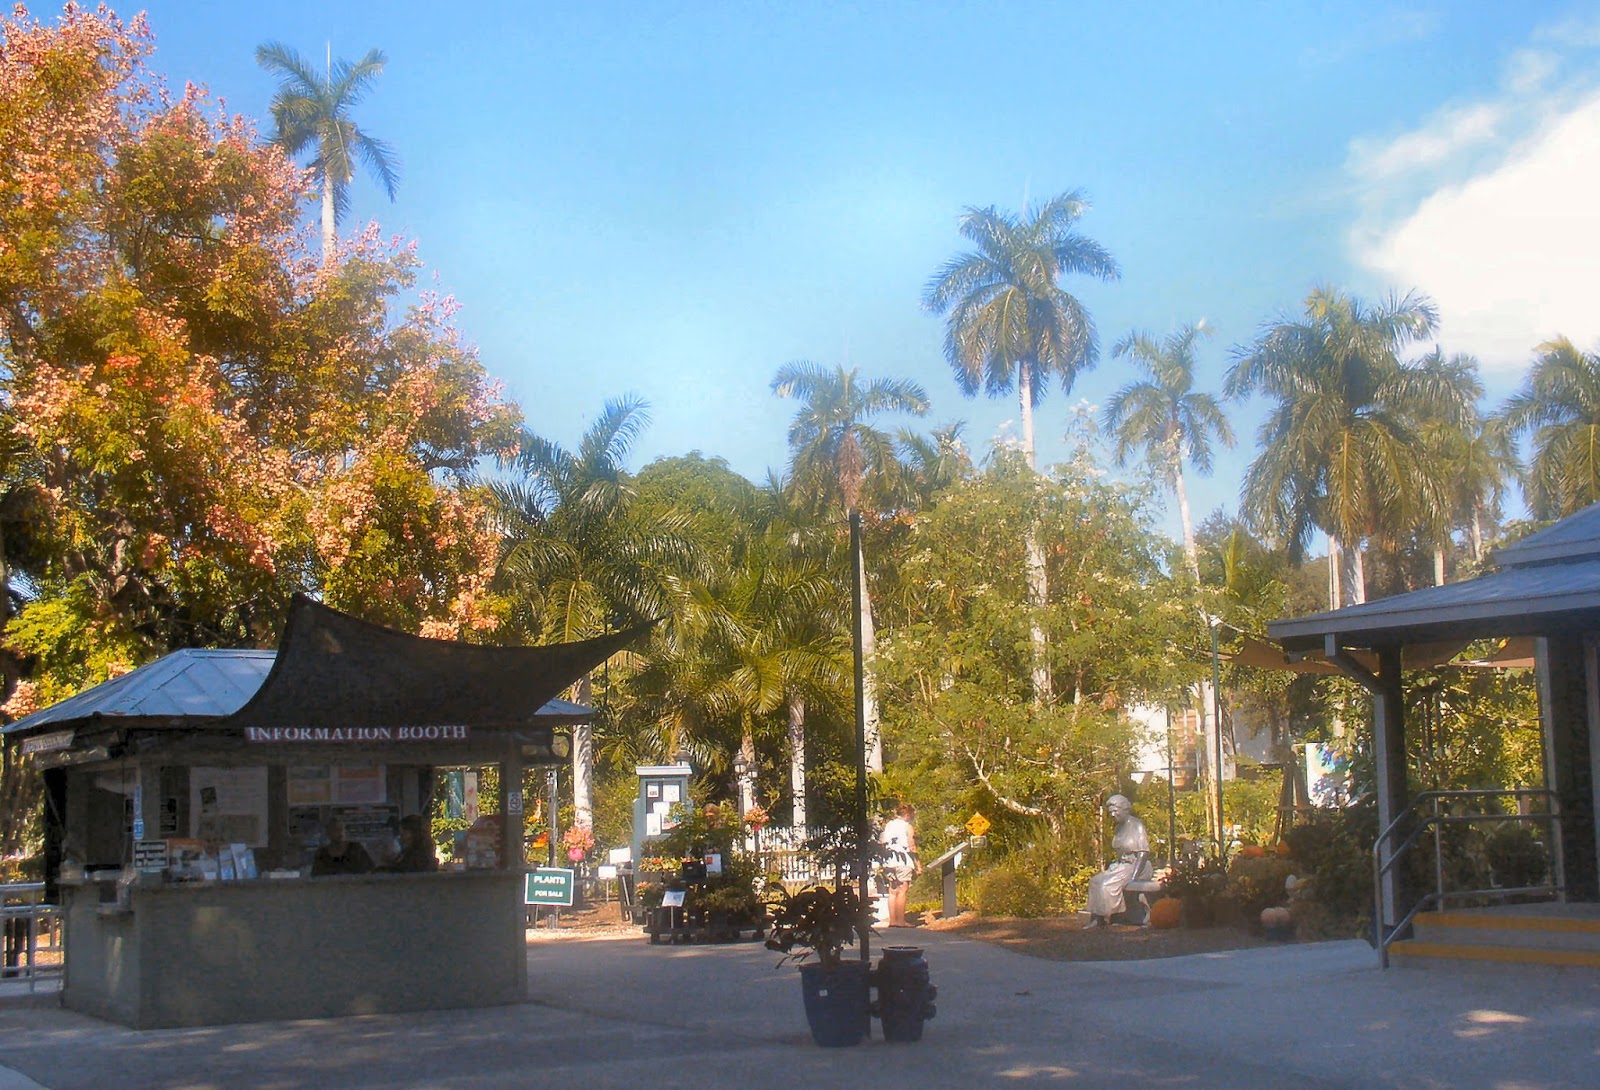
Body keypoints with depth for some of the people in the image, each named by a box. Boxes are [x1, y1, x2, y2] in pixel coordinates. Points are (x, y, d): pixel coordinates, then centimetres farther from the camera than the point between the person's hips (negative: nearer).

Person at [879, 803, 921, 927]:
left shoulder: (887, 825, 12)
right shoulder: (908, 827, -4)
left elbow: (881, 842, 9)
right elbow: (912, 847, -7)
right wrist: (918, 865, -4)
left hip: (889, 861, 6)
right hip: (903, 861, -6)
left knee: (893, 891, 10)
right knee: (902, 892, -4)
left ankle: (892, 920, 9)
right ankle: (901, 921, -6)